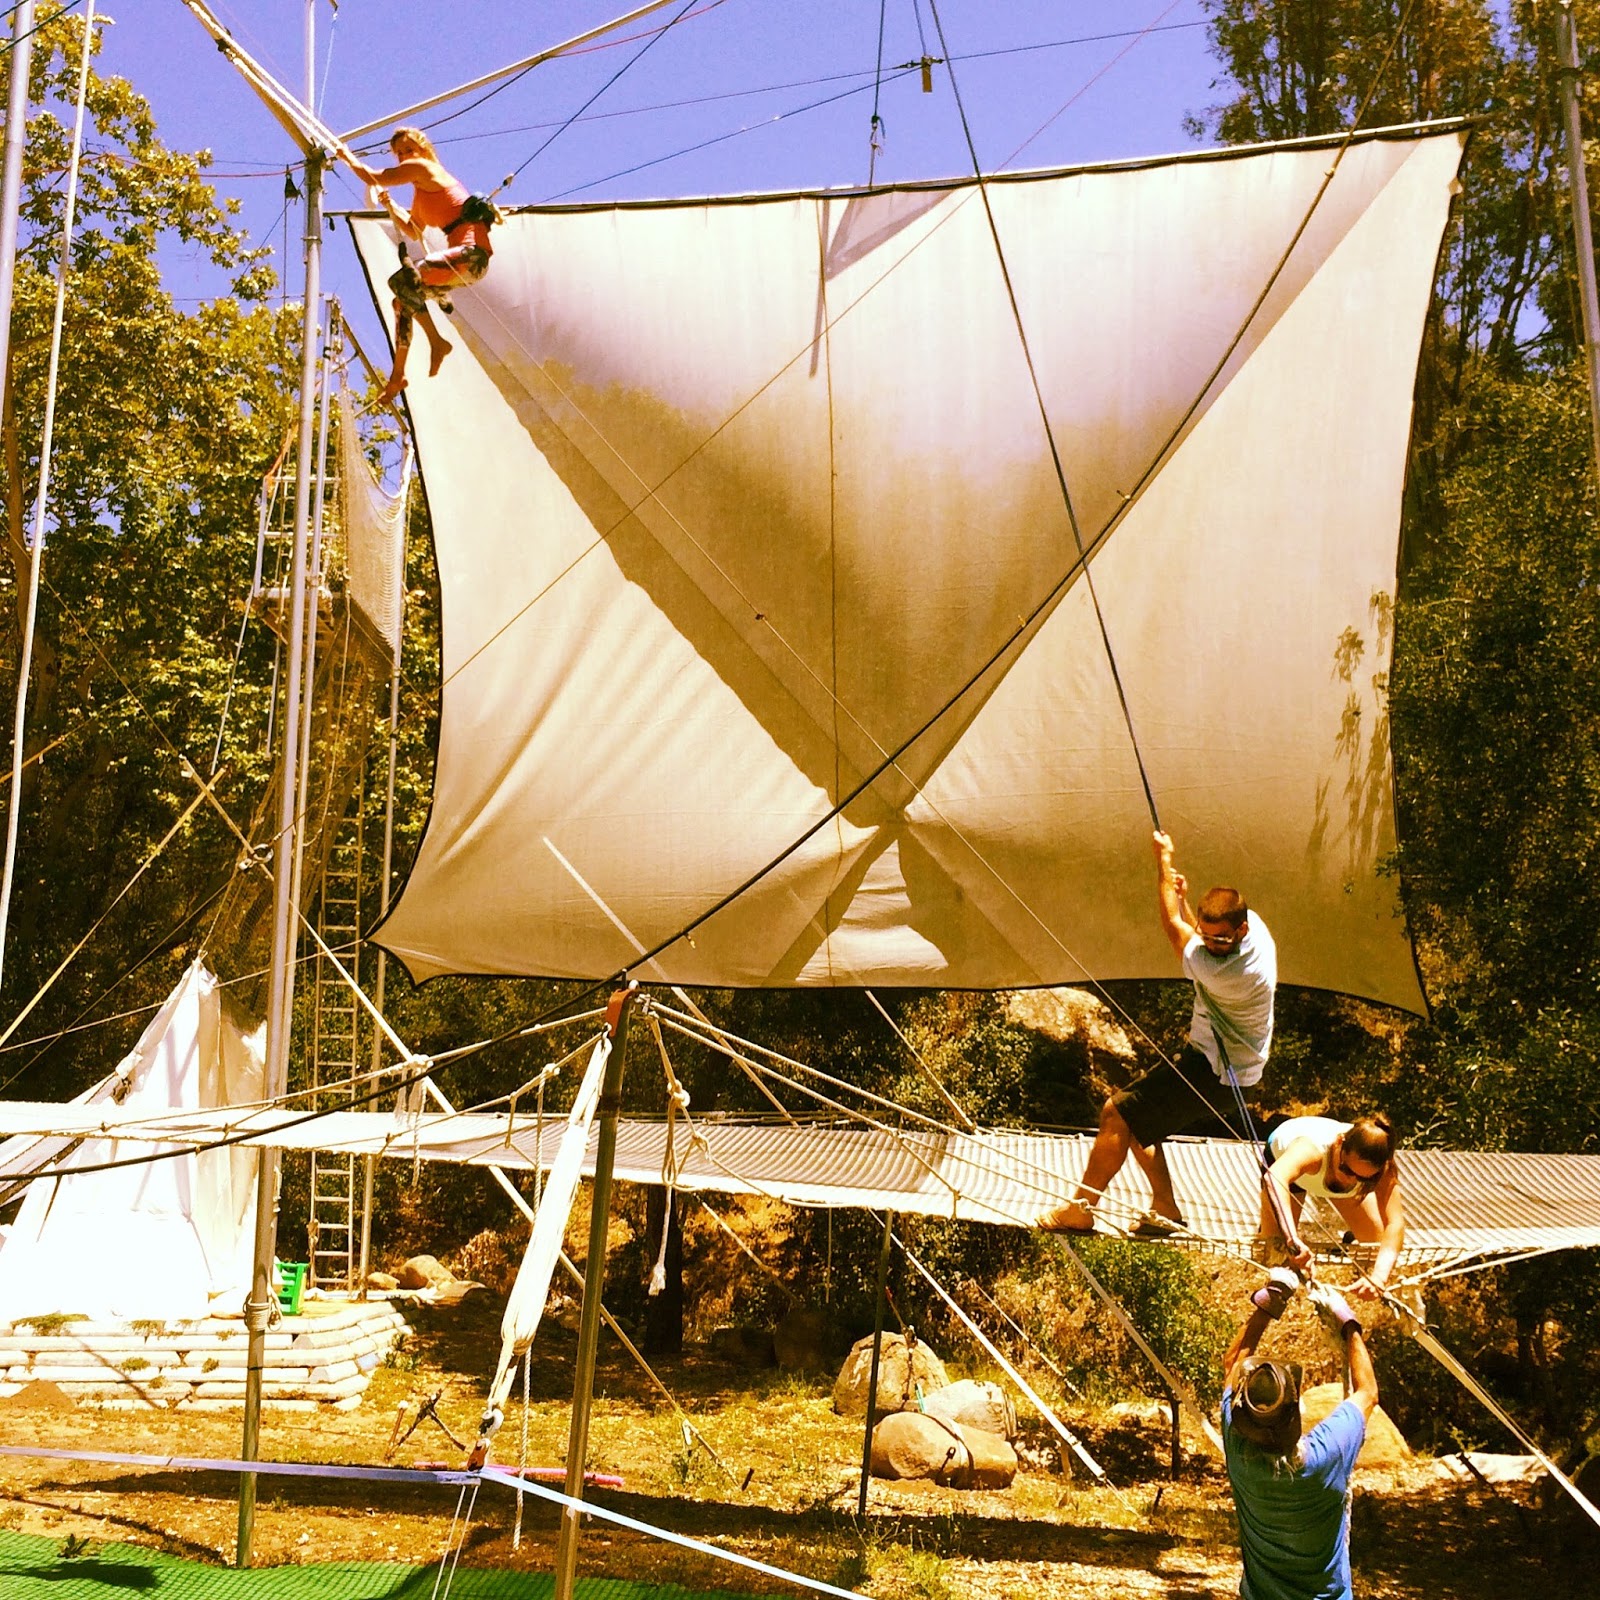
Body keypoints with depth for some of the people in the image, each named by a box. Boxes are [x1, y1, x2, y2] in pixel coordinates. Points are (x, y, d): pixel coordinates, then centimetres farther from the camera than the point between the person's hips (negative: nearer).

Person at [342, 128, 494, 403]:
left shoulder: (422, 167, -3)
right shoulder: (422, 190, 25)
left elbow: (372, 178, -3)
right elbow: (413, 232, 33)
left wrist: (347, 156, 13)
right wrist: (390, 205, 25)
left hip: (472, 251, -10)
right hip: (463, 255, 10)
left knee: (403, 279, -24)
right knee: (403, 300, 15)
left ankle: (437, 342, -16)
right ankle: (398, 375, 18)